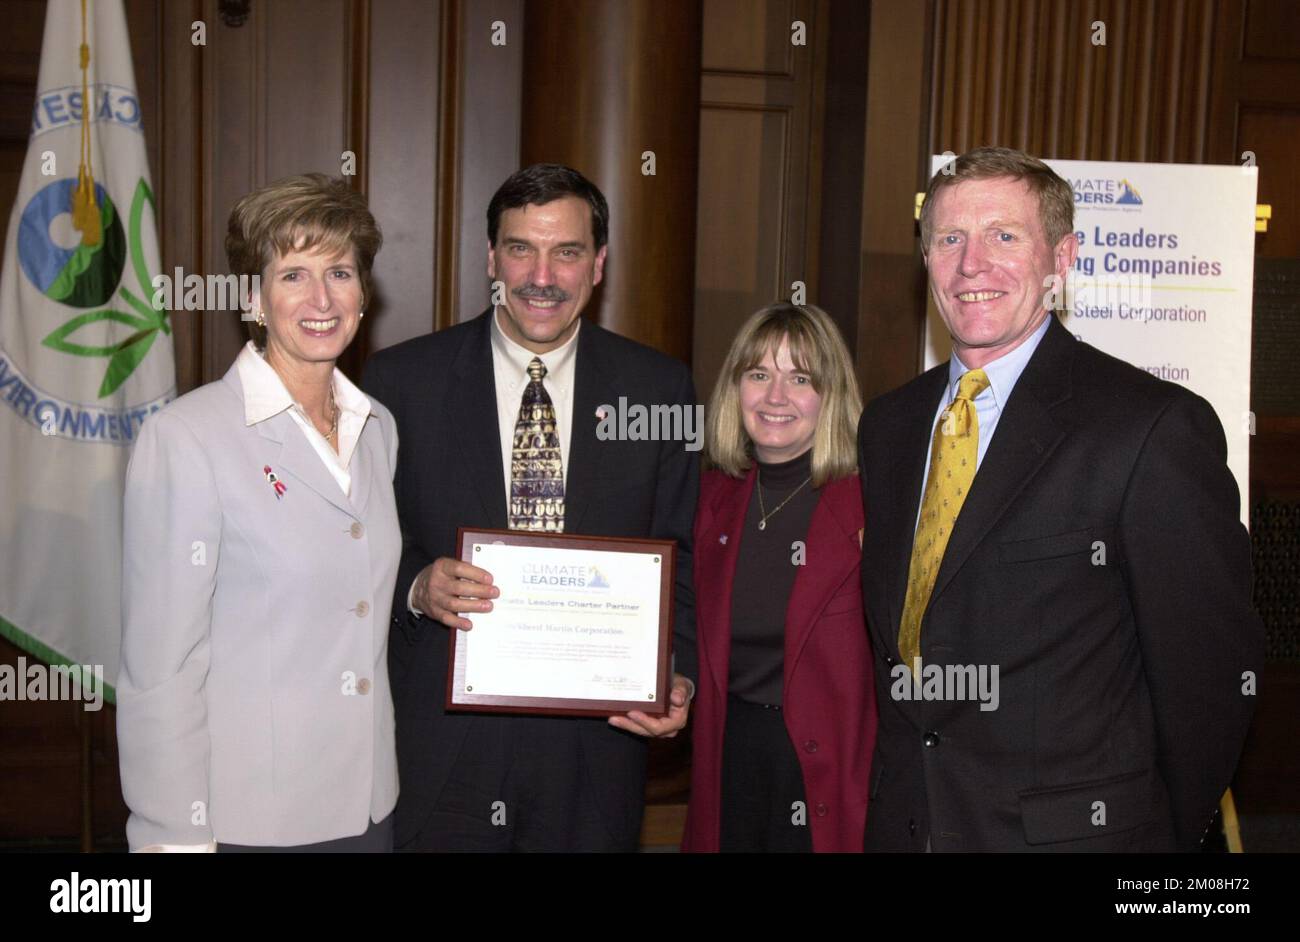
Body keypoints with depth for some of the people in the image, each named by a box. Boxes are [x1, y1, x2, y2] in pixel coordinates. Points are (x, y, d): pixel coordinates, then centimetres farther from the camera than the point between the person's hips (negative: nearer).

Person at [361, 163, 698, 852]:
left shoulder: (659, 389, 2)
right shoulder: (400, 380, -2)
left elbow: (680, 558, 6)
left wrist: (678, 678, -8)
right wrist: (415, 586, -18)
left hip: (595, 746, 1)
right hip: (439, 741, -1)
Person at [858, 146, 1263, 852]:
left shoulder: (1156, 428, -15)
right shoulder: (886, 426, 5)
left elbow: (1209, 668, -11)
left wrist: (1169, 833, -2)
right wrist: (891, 785, 7)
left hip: (1076, 829, -5)